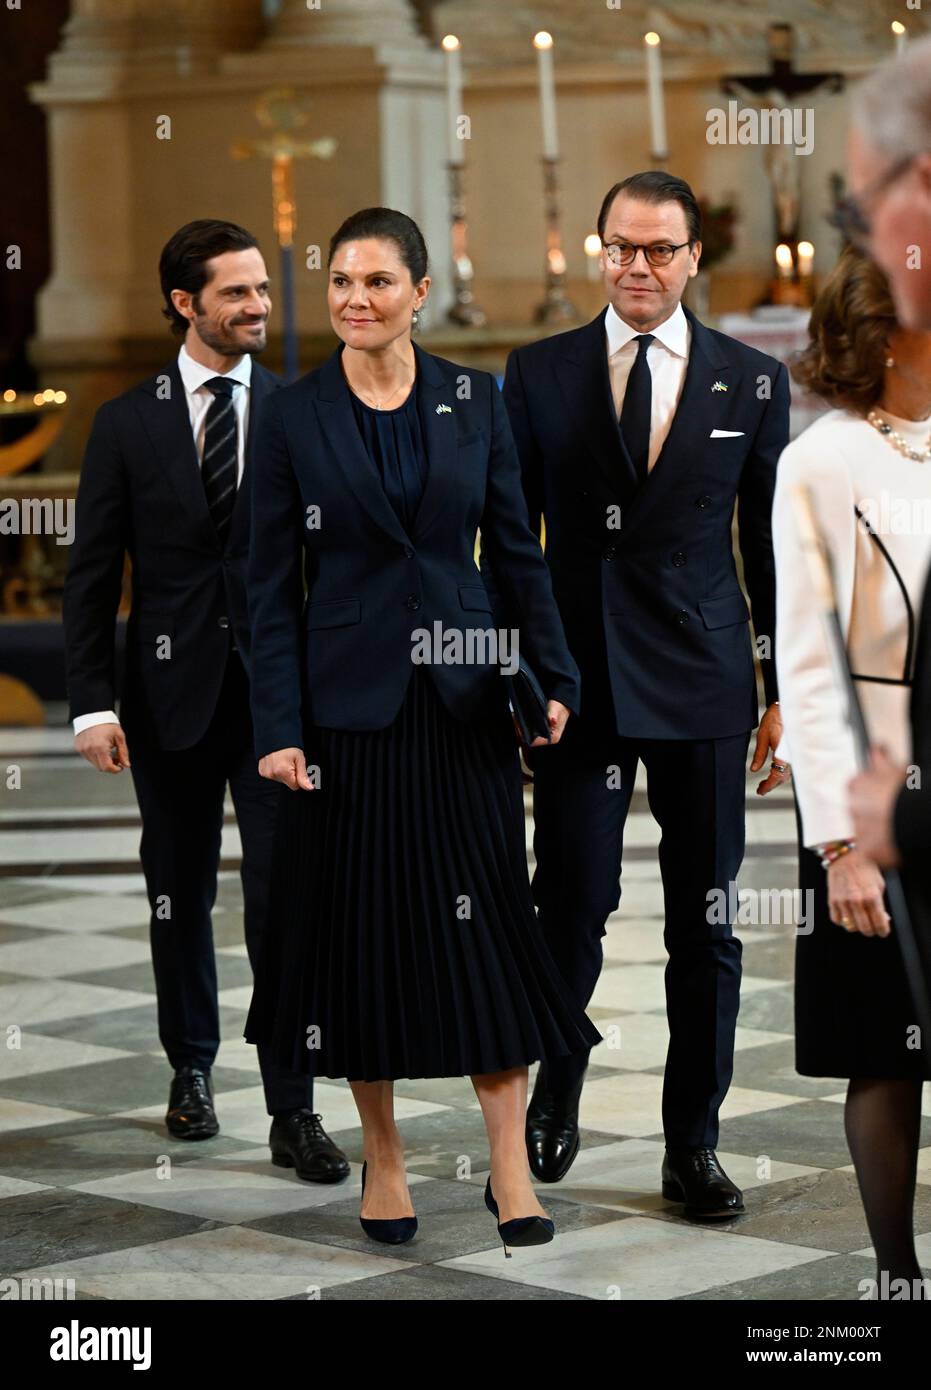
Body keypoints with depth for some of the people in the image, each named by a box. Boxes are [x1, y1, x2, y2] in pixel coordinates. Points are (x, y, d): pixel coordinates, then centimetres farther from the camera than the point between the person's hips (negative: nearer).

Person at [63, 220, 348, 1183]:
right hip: (171, 690, 1)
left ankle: (292, 1110, -3)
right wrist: (94, 702, -6)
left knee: (283, 895, -7)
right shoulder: (127, 424, 3)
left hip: (277, 691, -1)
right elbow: (92, 574, 2)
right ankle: (191, 1069, 31)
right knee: (179, 895, 13)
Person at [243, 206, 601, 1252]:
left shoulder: (473, 401, 4)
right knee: (359, 921, 3)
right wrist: (276, 727, -7)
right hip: (350, 702, -1)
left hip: (462, 694, 1)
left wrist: (557, 678, -2)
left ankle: (509, 1166, 4)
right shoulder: (292, 418, -1)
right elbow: (271, 583, -1)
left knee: (485, 916, 0)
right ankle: (382, 1159, 16)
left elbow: (516, 548, 7)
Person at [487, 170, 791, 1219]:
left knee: (705, 923, 5)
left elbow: (773, 545, 8)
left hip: (704, 682, 1)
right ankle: (553, 1104, 22)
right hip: (579, 680, -1)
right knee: (570, 907, -1)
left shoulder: (752, 382, 5)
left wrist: (784, 692, 4)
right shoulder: (539, 373, 4)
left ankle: (693, 1146, 16)